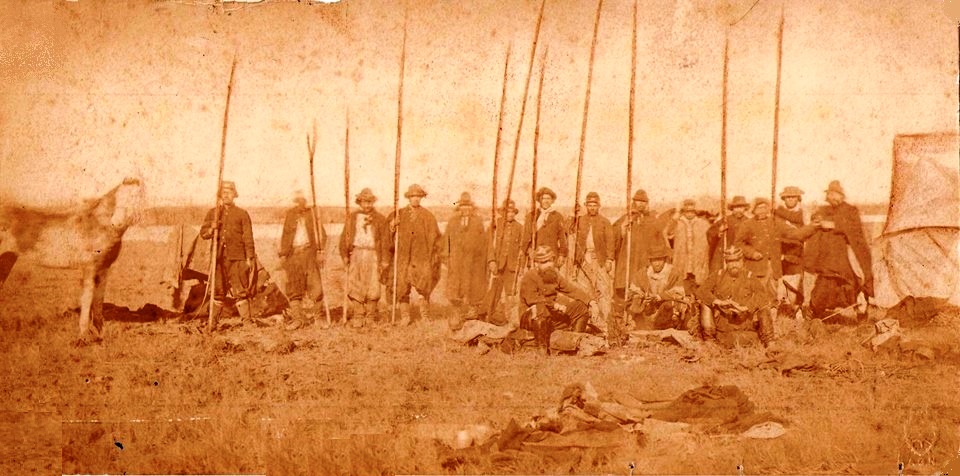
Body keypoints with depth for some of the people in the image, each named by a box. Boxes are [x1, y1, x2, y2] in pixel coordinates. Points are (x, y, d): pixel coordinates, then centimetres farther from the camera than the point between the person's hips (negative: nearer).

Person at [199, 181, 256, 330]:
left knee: (240, 292, -6)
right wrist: (211, 230, -12)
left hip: (237, 258, -3)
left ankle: (247, 322, -5)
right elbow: (203, 233, 11)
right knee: (218, 292, 6)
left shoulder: (242, 214, 7)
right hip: (218, 258, 3)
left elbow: (248, 238, 4)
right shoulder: (212, 213, 14)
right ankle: (213, 323, 13)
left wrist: (249, 258, -3)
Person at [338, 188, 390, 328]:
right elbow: (345, 237, 9)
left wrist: (385, 261, 1)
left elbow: (385, 240, 6)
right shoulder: (352, 217, 11)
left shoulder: (380, 219, 8)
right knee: (355, 286, -3)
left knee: (373, 288, -1)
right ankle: (358, 317, 4)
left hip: (373, 255, -1)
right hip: (356, 254, 1)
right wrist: (344, 255, -1)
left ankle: (370, 317, 10)